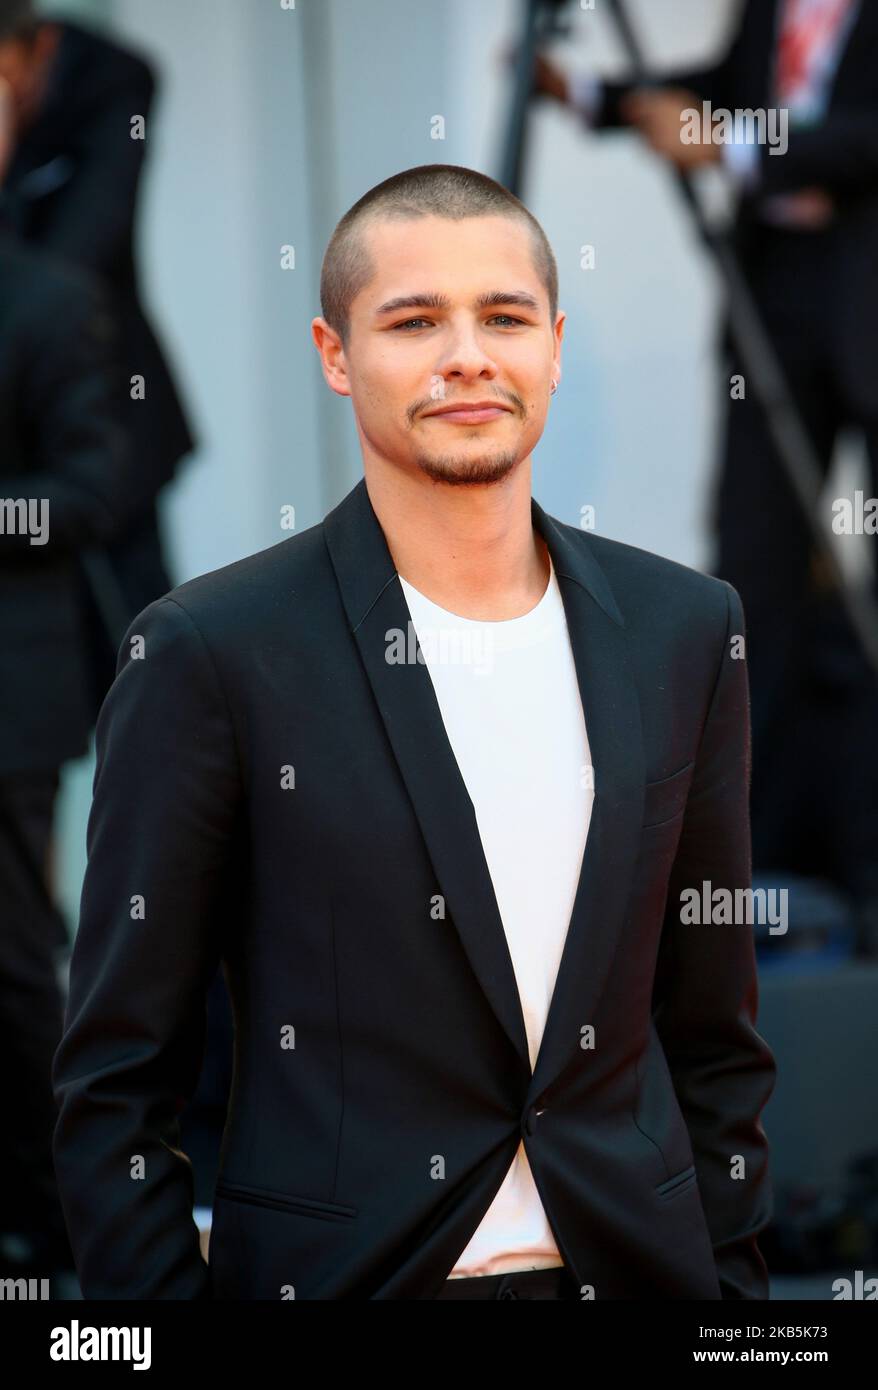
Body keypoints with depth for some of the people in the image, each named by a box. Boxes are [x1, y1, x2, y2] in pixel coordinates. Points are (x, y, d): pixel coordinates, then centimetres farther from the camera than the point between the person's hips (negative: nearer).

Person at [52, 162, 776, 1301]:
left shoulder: (684, 630, 5)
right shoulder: (210, 652, -8)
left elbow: (714, 1036, 10)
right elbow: (117, 1084, -6)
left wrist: (733, 1280, 5)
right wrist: (157, 1293, -12)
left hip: (637, 1266, 4)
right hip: (341, 1272, -3)